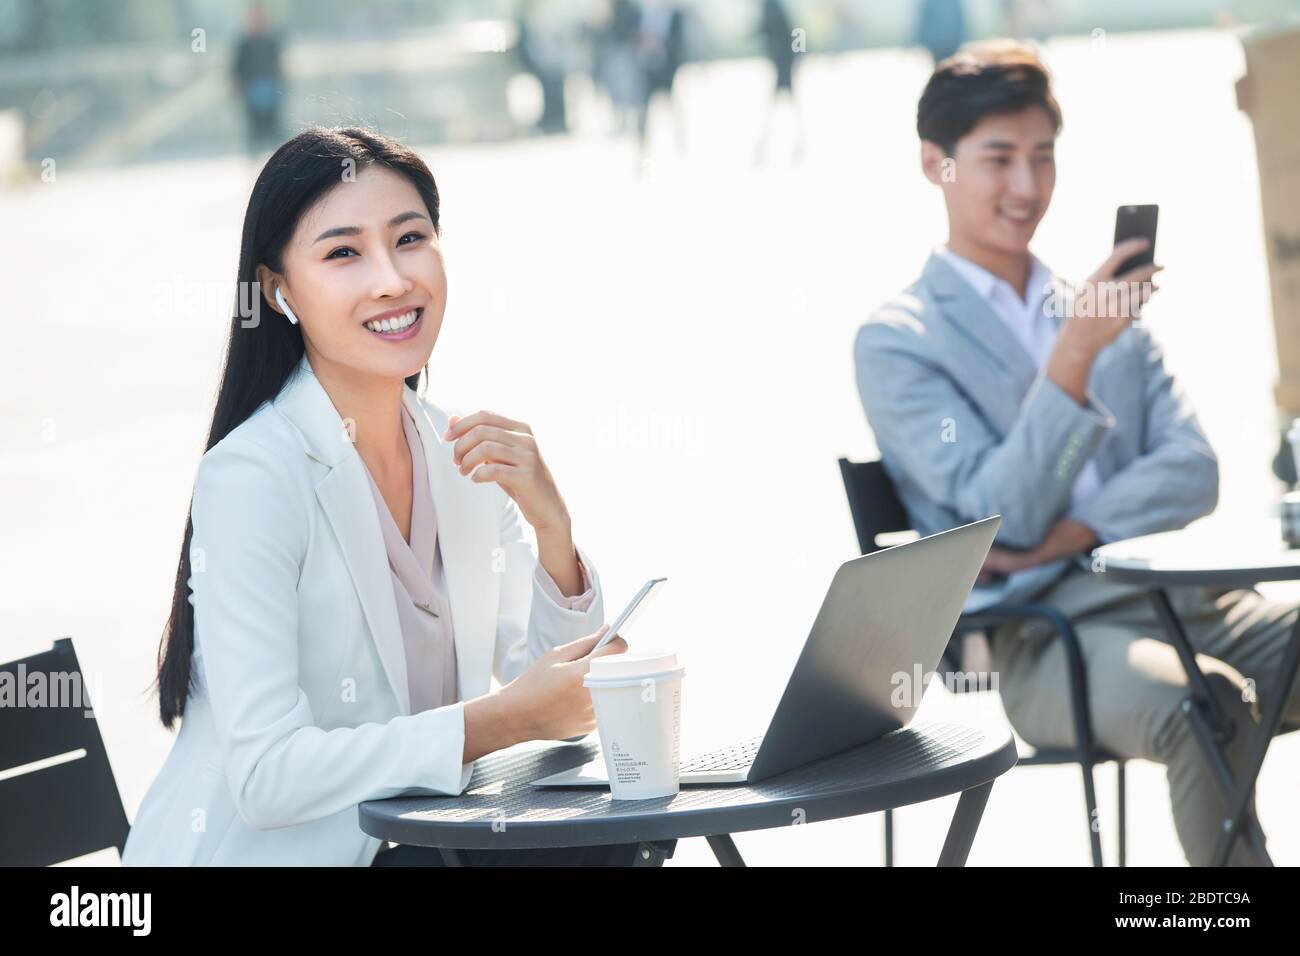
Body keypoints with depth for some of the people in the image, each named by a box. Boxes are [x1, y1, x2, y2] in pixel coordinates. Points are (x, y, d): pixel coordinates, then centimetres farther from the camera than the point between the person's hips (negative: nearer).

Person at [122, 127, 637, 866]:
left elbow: (563, 693, 1)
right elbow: (265, 776, -23)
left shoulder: (464, 453, 5)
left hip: (403, 845, 7)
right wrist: (502, 720, -25)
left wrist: (553, 526, -14)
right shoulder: (251, 478, -17)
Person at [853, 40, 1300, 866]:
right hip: (1048, 633, -6)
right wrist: (1077, 352, -19)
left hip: (1179, 598, 6)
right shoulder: (896, 344, 3)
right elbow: (1005, 514, -8)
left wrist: (1064, 536, -8)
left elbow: (1193, 475, 9)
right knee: (1210, 707, -36)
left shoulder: (1106, 312, 21)